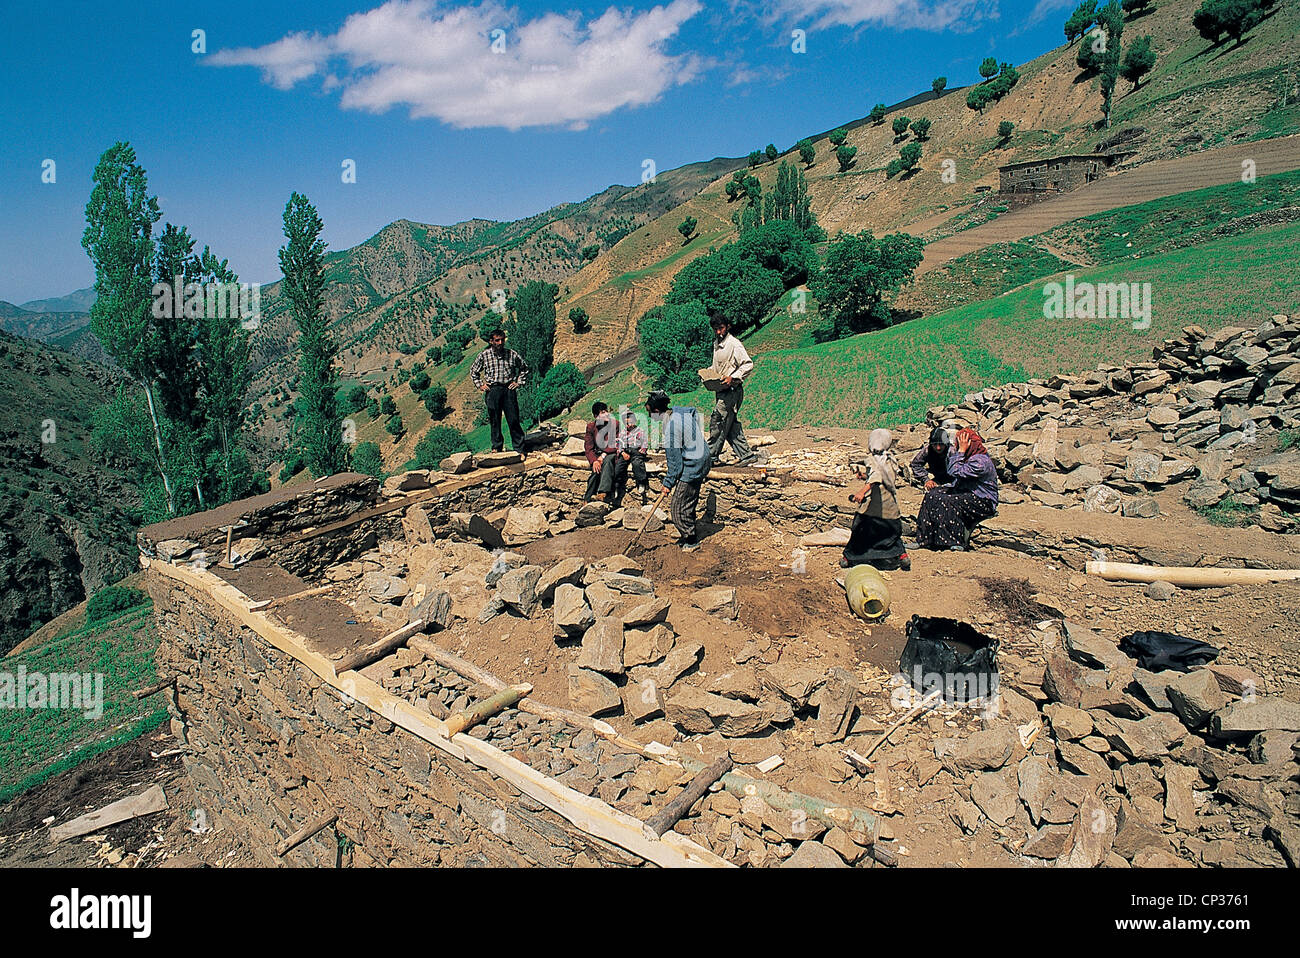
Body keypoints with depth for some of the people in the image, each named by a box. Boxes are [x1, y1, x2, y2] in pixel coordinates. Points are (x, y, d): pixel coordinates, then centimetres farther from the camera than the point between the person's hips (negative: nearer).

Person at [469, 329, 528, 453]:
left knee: (513, 420, -4)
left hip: (509, 389, 0)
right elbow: (473, 371, 20)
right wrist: (480, 385, 9)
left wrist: (519, 382, 10)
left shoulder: (512, 354, 5)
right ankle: (496, 447, 15)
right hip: (492, 390, 1)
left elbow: (524, 368, 20)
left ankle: (519, 448, 2)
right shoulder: (484, 355, 5)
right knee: (494, 420, 4)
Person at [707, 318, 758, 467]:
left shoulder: (734, 344, -13)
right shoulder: (716, 343, 13)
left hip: (732, 391, -9)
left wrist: (733, 377, -25)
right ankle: (747, 455, 16)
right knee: (730, 425, 10)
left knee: (717, 422, -7)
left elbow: (748, 365, -18)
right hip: (721, 391, 9)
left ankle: (712, 456, 2)